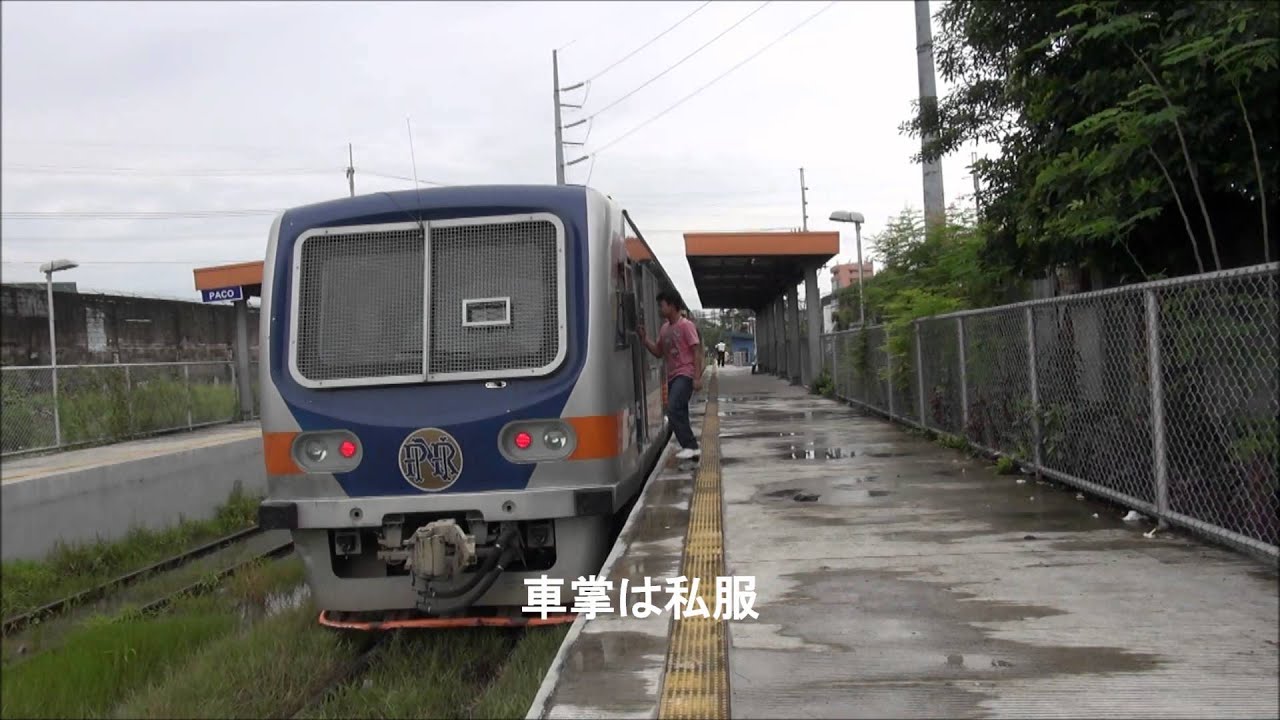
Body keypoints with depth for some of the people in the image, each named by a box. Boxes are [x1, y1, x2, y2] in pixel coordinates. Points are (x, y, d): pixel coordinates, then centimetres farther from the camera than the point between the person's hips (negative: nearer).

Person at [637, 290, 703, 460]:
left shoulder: (686, 325, -8)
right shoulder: (664, 328, 13)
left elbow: (696, 352, -11)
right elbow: (658, 352, 18)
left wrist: (697, 378, -18)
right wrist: (644, 338, 4)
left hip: (685, 374, -8)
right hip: (672, 376, 8)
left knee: (673, 409, -22)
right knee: (679, 413, 10)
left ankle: (689, 446, -18)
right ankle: (692, 447, 19)